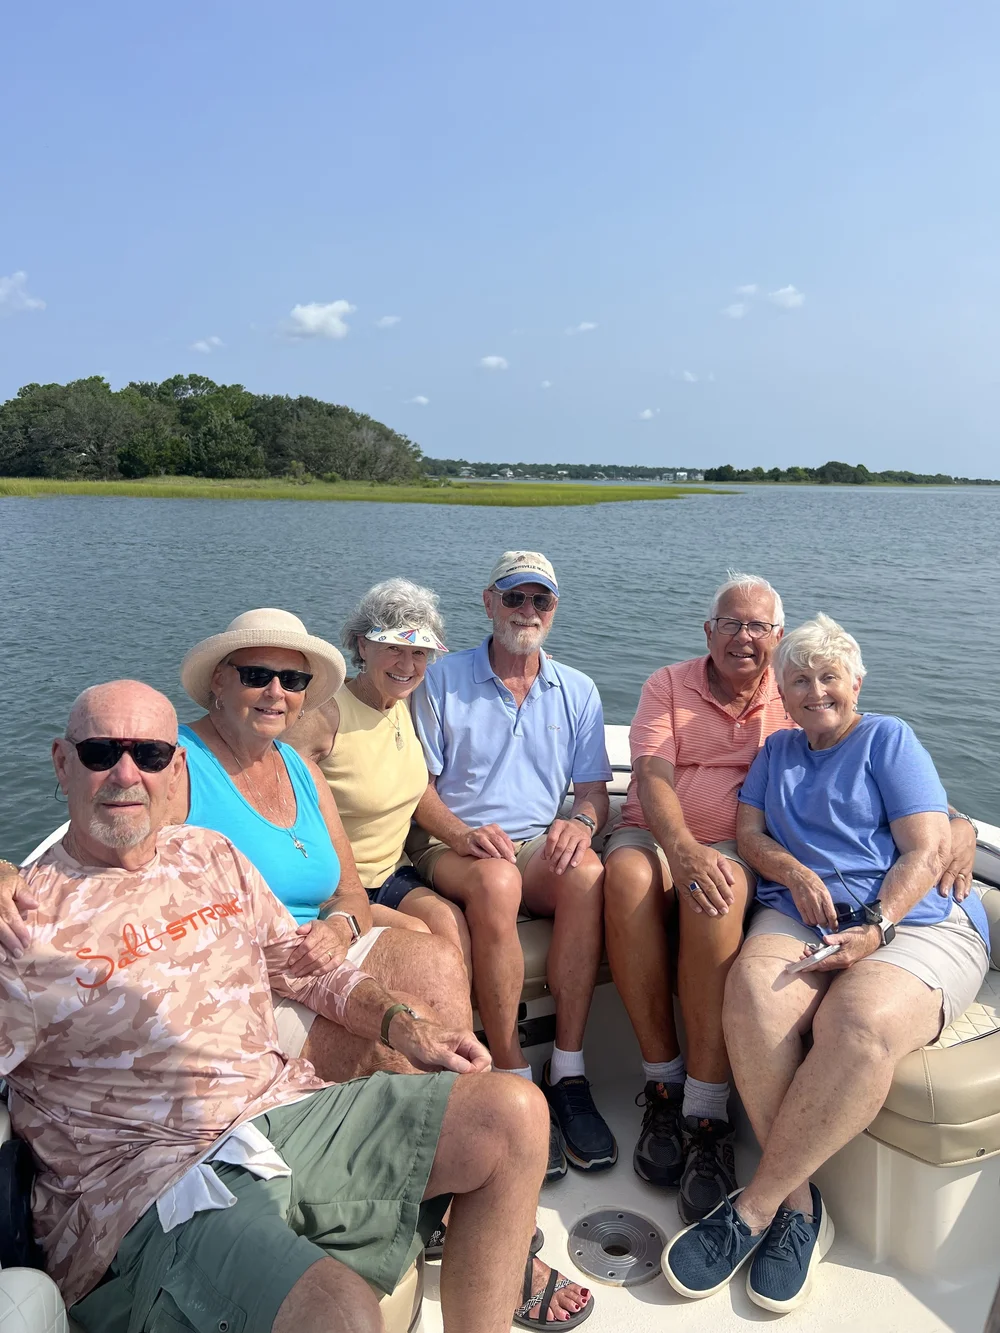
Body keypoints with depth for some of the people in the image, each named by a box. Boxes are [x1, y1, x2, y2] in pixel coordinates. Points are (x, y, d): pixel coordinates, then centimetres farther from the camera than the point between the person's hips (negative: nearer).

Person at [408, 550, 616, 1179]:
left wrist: (581, 822, -13)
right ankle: (513, 1081, -27)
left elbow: (594, 788, 12)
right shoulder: (444, 680, 4)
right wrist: (462, 833, -18)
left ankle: (568, 1073, -25)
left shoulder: (578, 691, 14)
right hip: (452, 845, -2)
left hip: (540, 845, 3)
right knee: (496, 881, -37)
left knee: (587, 870, -32)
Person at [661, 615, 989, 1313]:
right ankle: (799, 1204, -19)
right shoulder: (778, 750, 24)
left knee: (859, 1023, -36)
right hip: (802, 911, 4)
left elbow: (926, 851, -2)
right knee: (754, 990, -32)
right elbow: (749, 831, 16)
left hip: (915, 920, -3)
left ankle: (753, 1210, -22)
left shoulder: (890, 739, 7)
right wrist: (794, 872, -6)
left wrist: (875, 929, -17)